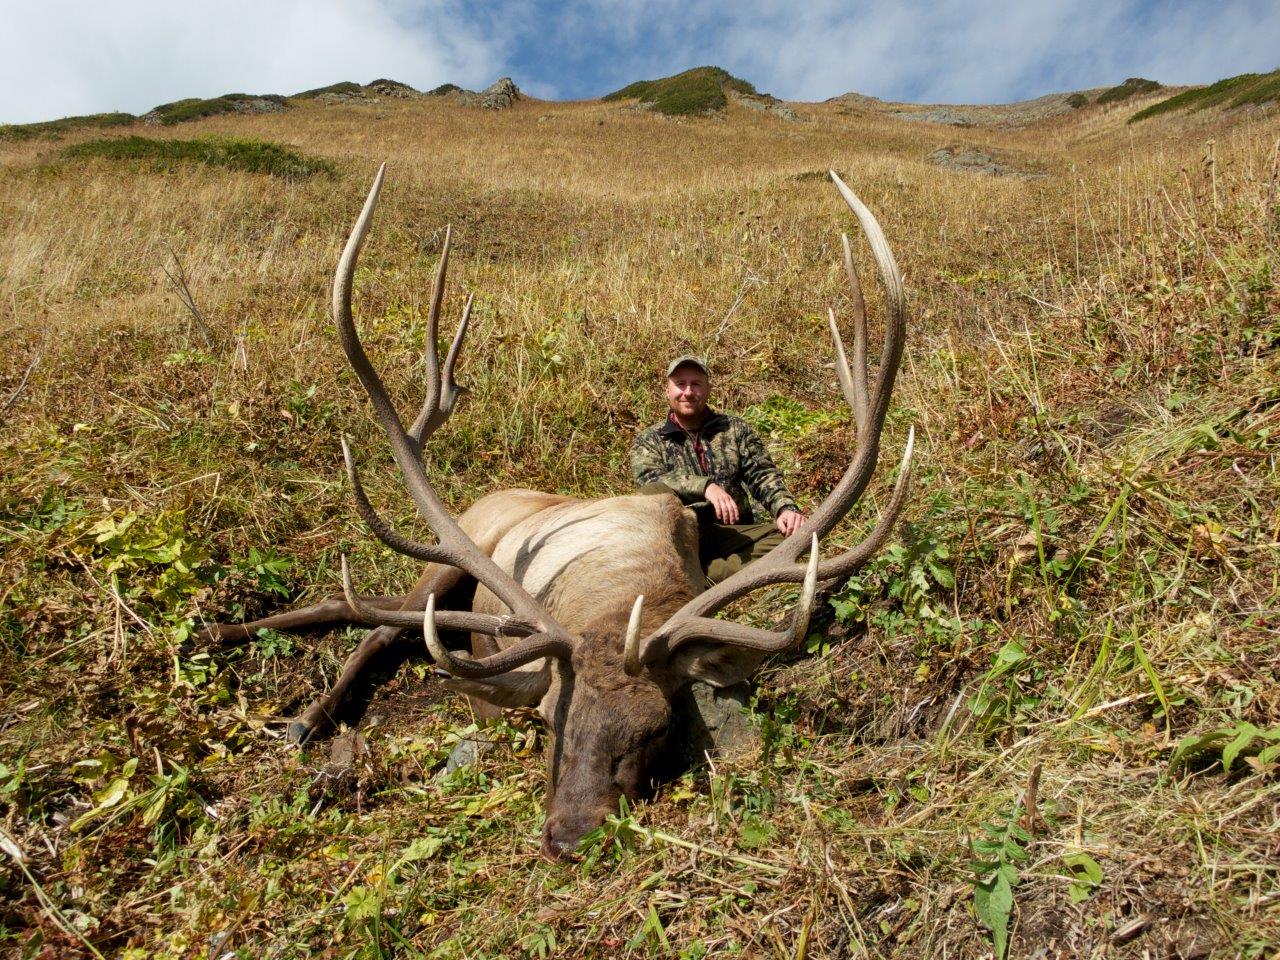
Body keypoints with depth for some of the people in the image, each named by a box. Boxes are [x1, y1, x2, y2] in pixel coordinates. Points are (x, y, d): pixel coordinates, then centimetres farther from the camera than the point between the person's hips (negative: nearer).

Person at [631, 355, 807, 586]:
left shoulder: (734, 428, 15)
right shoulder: (648, 440, 9)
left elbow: (763, 475, 6)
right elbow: (651, 481, -11)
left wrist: (785, 507, -15)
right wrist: (705, 486, -27)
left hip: (732, 534, 2)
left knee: (794, 533, -25)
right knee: (652, 495, -30)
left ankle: (700, 579, -36)